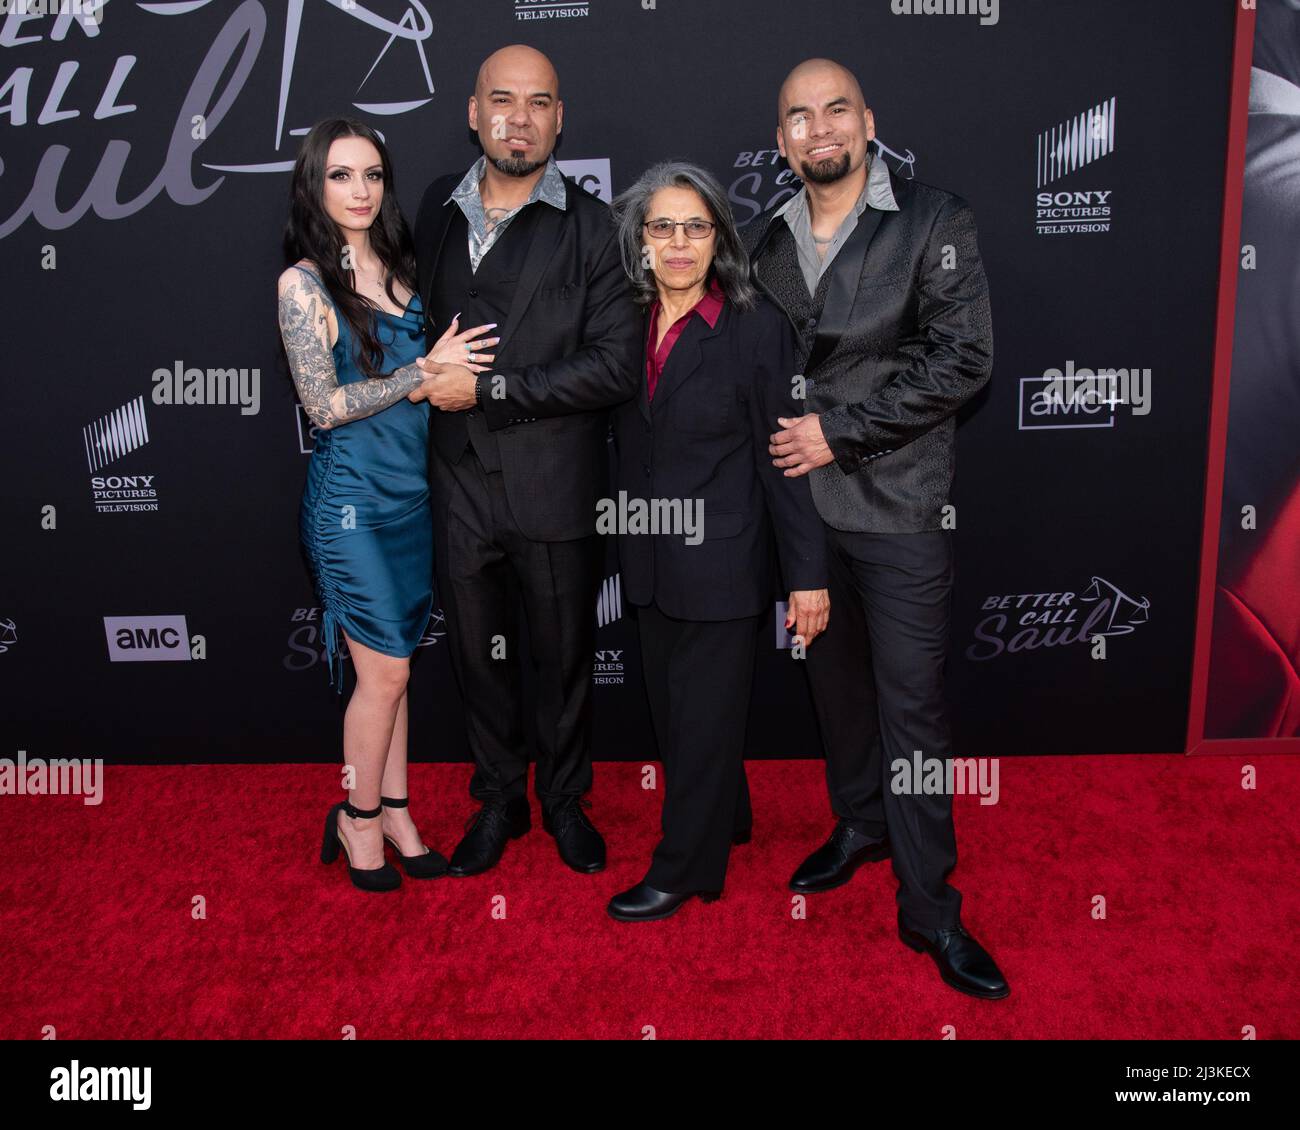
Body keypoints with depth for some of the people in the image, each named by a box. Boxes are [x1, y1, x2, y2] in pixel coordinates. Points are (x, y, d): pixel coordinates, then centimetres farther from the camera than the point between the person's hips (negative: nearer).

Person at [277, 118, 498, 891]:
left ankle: (395, 809, 26)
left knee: (394, 664, 13)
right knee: (385, 672, 0)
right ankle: (359, 819, 20)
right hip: (352, 500, -5)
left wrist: (449, 368, -4)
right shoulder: (304, 282, -8)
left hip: (413, 493, 5)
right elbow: (325, 405, -13)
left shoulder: (399, 268, 8)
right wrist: (425, 371, -15)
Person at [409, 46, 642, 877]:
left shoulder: (592, 228, -6)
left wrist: (490, 389, -16)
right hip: (461, 485, 3)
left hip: (556, 488, -3)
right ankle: (499, 800, 35)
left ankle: (565, 800, 34)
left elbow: (617, 368, -14)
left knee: (565, 655, 12)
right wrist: (434, 379, 2)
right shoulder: (438, 209, 7)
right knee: (479, 653, 15)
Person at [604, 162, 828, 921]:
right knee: (670, 703, 17)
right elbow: (625, 443, 10)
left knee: (704, 712, 6)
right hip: (652, 556, 6)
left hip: (722, 557, -5)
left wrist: (808, 573, -13)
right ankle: (726, 821, 40)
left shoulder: (756, 325, -12)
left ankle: (684, 870, 22)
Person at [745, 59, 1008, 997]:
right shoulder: (767, 239, 9)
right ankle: (860, 827, 38)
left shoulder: (936, 223, -5)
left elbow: (962, 358, -13)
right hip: (799, 500, 5)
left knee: (913, 703, -1)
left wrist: (840, 430, -15)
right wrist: (779, 434, 2)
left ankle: (930, 908, 11)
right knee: (835, 679, 17)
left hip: (898, 506, -4)